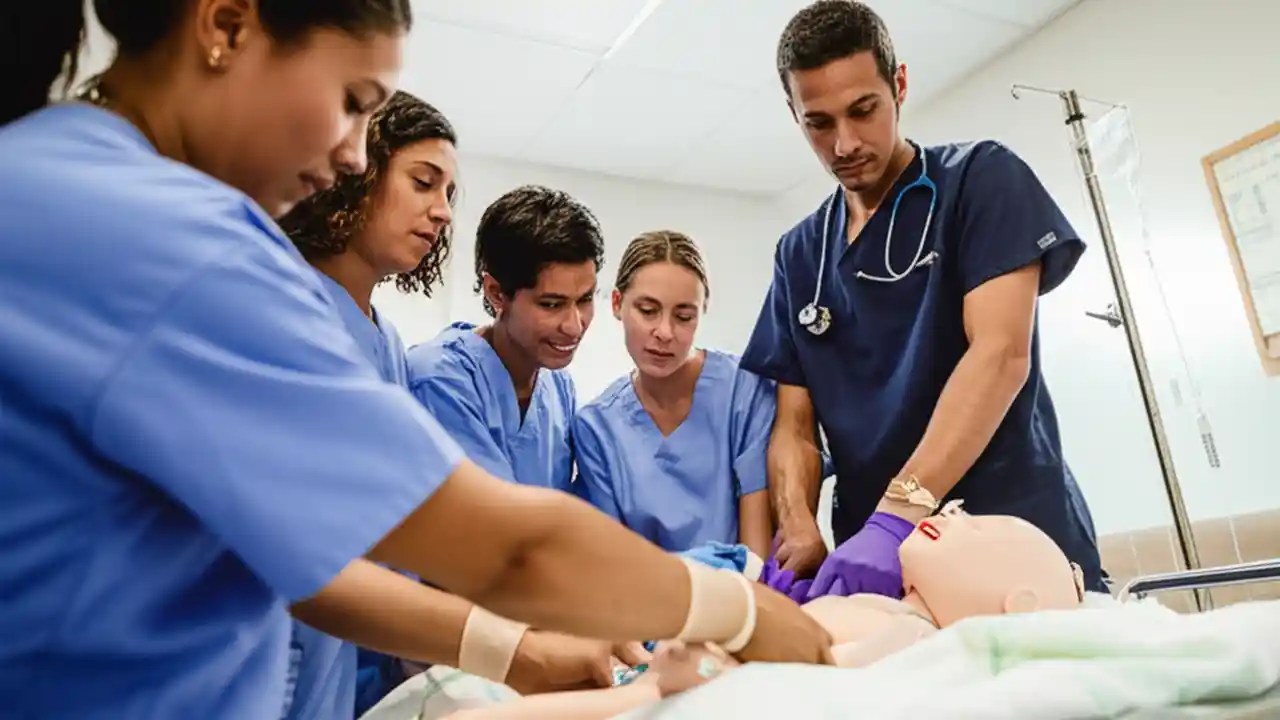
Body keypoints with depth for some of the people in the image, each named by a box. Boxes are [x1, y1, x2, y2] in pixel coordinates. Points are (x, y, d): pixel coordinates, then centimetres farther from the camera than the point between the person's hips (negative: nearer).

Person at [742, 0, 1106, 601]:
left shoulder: (980, 178, -1)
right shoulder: (799, 254, 10)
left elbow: (1001, 355, -14)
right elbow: (792, 424, 6)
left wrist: (897, 515, -25)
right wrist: (799, 536, -14)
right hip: (874, 559, 3)